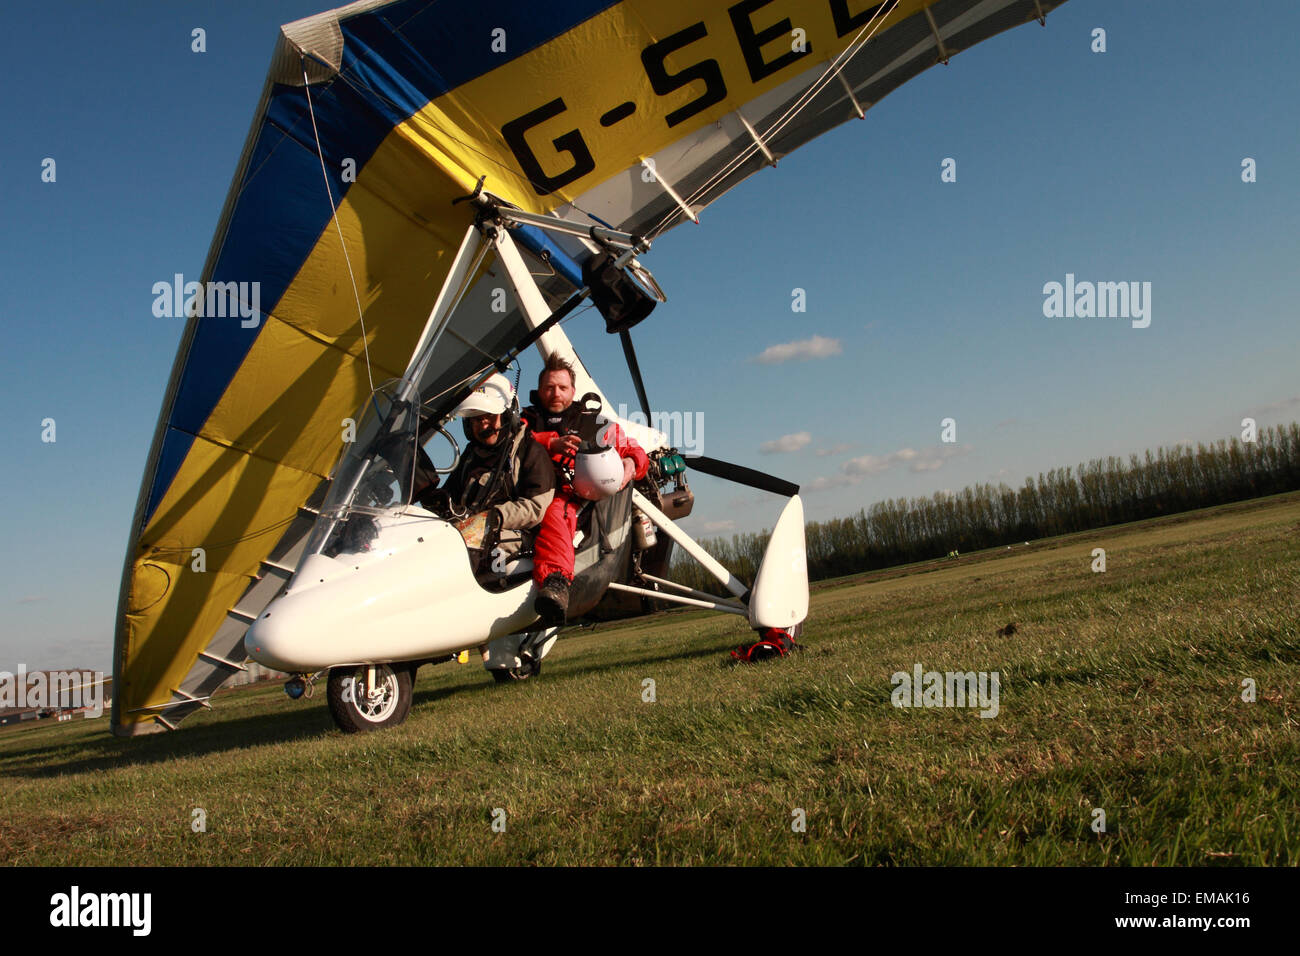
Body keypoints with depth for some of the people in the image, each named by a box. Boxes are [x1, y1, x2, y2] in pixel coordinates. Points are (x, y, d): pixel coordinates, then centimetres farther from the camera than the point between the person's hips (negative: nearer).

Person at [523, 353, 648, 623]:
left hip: (568, 497, 0)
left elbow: (634, 450, 24)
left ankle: (555, 581, -61)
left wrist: (632, 463, -1)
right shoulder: (527, 420, 27)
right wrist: (551, 444, -14)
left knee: (553, 514, -38)